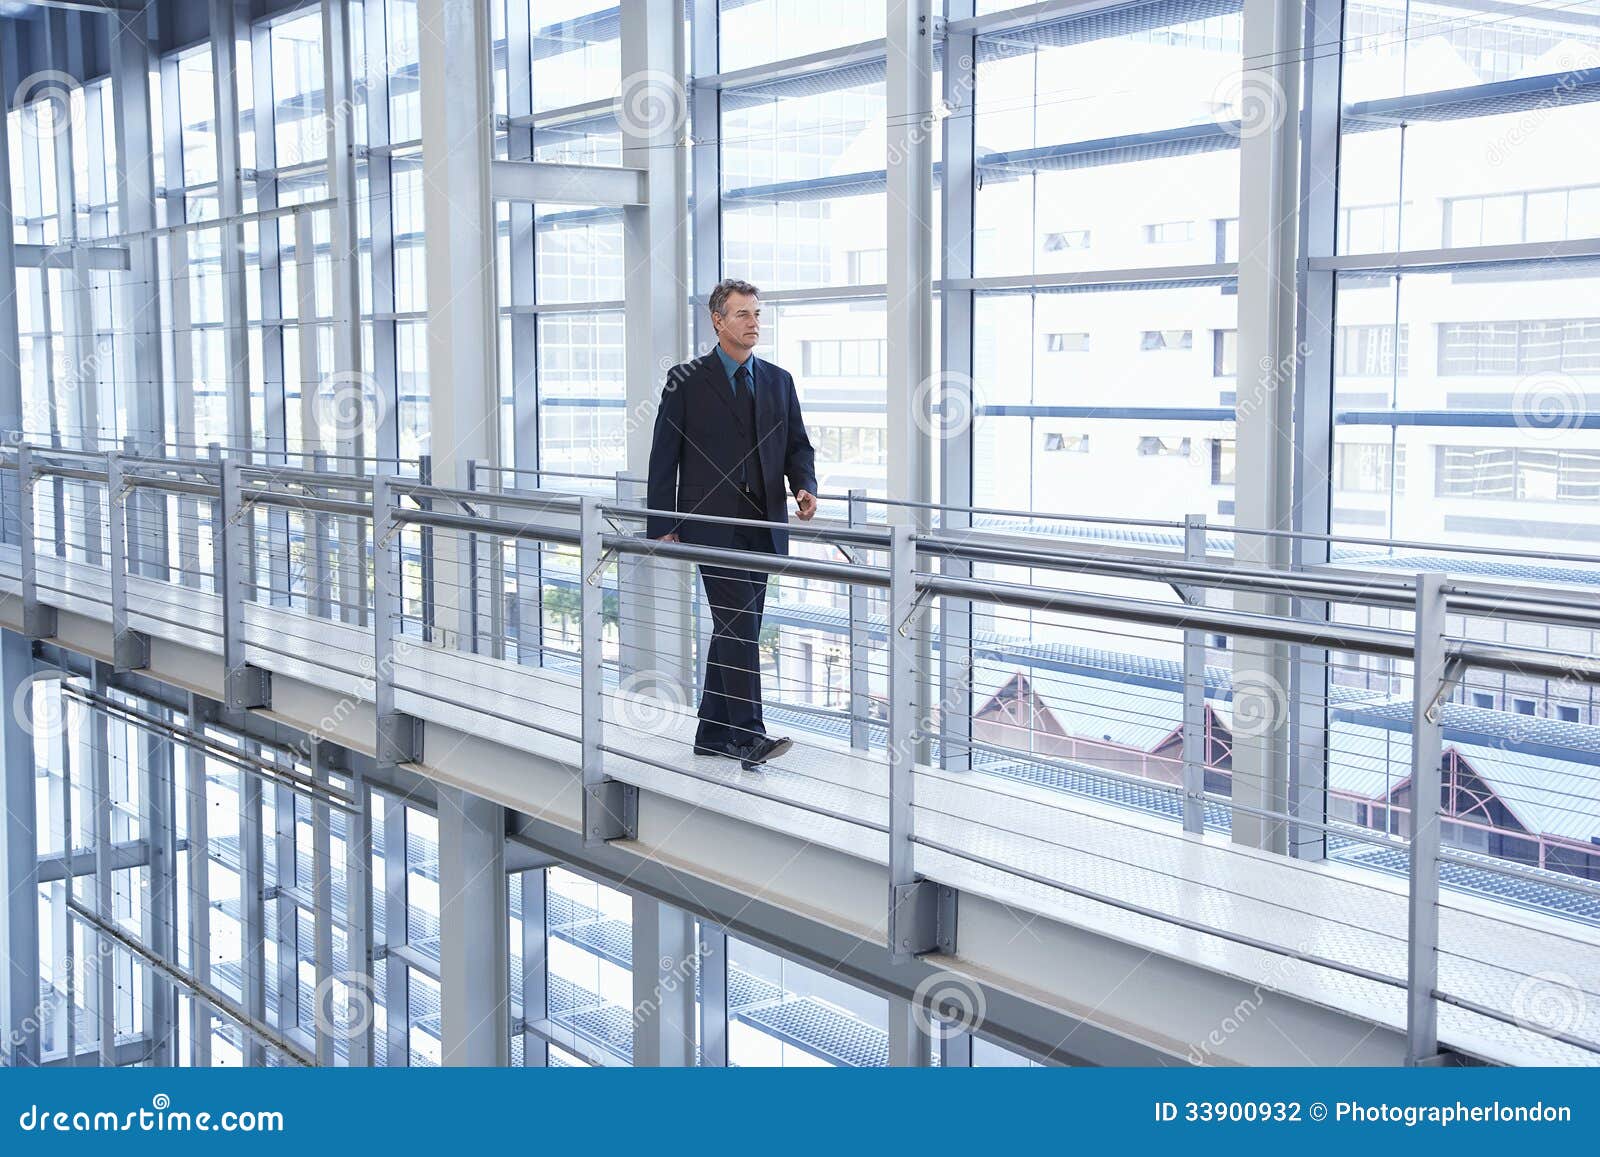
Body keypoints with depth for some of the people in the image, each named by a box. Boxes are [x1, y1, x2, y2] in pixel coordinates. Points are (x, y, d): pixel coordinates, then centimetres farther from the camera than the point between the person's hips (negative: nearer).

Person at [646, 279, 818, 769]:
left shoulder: (778, 380, 12)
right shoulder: (687, 380, 0)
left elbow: (797, 444, 14)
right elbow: (664, 456, 0)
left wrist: (804, 487, -7)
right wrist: (663, 525, -5)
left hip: (763, 526, 5)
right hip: (712, 524, -5)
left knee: (735, 627, 11)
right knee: (739, 625, -14)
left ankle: (714, 731, 20)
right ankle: (748, 735, -16)